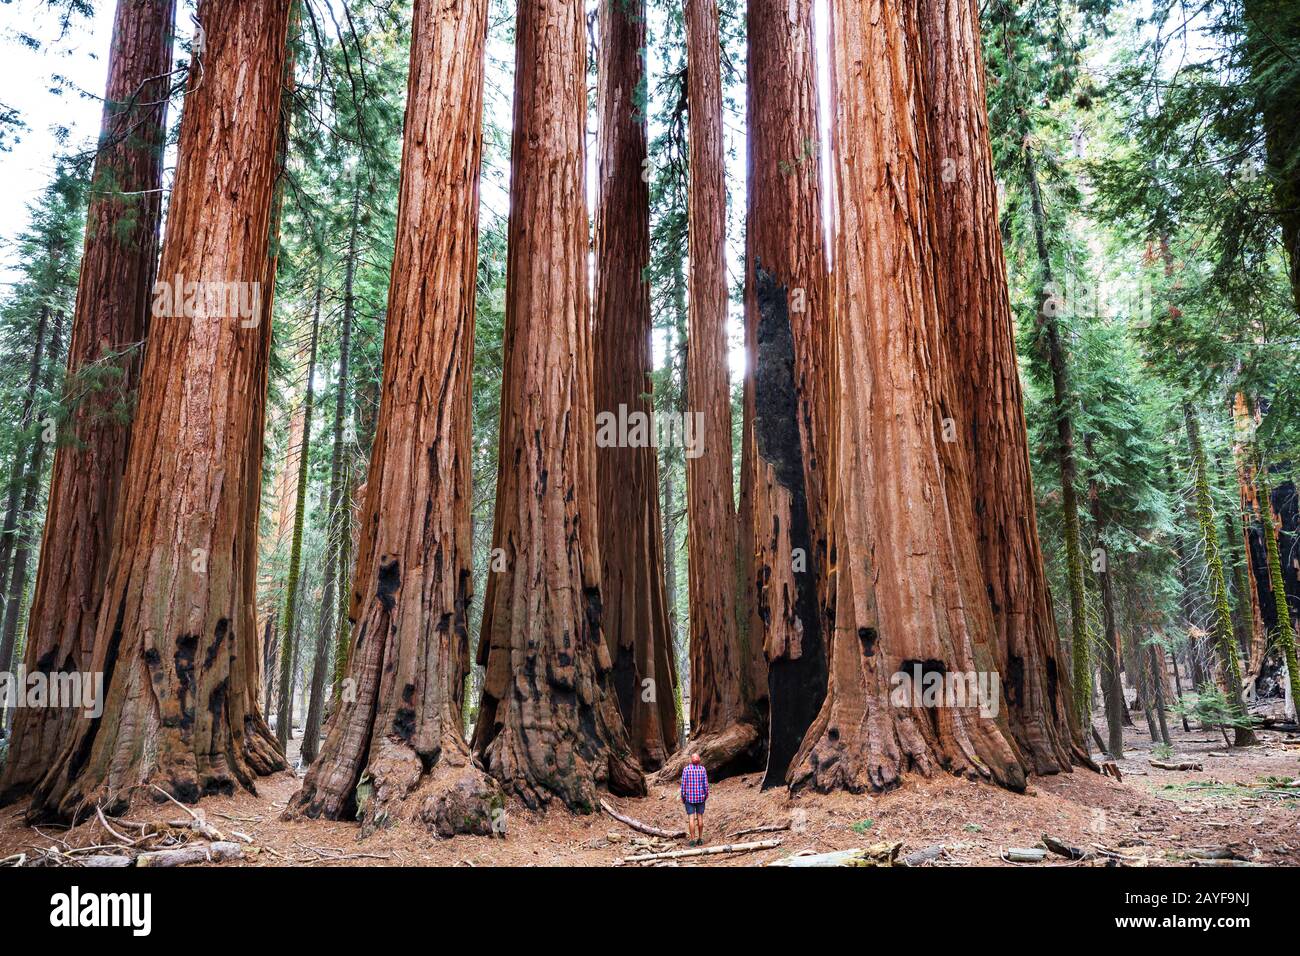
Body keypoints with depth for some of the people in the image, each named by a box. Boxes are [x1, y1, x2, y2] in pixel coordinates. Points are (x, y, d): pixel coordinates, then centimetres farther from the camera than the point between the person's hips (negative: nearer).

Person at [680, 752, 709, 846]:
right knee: (700, 817, 12)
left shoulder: (686, 769, -9)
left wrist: (682, 797, 5)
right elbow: (705, 784, -3)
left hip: (689, 797, -2)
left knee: (691, 818, 1)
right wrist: (706, 794, 13)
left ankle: (692, 840, 2)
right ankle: (700, 839, 17)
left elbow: (683, 784, -7)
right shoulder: (703, 769, -6)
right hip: (700, 796, 2)